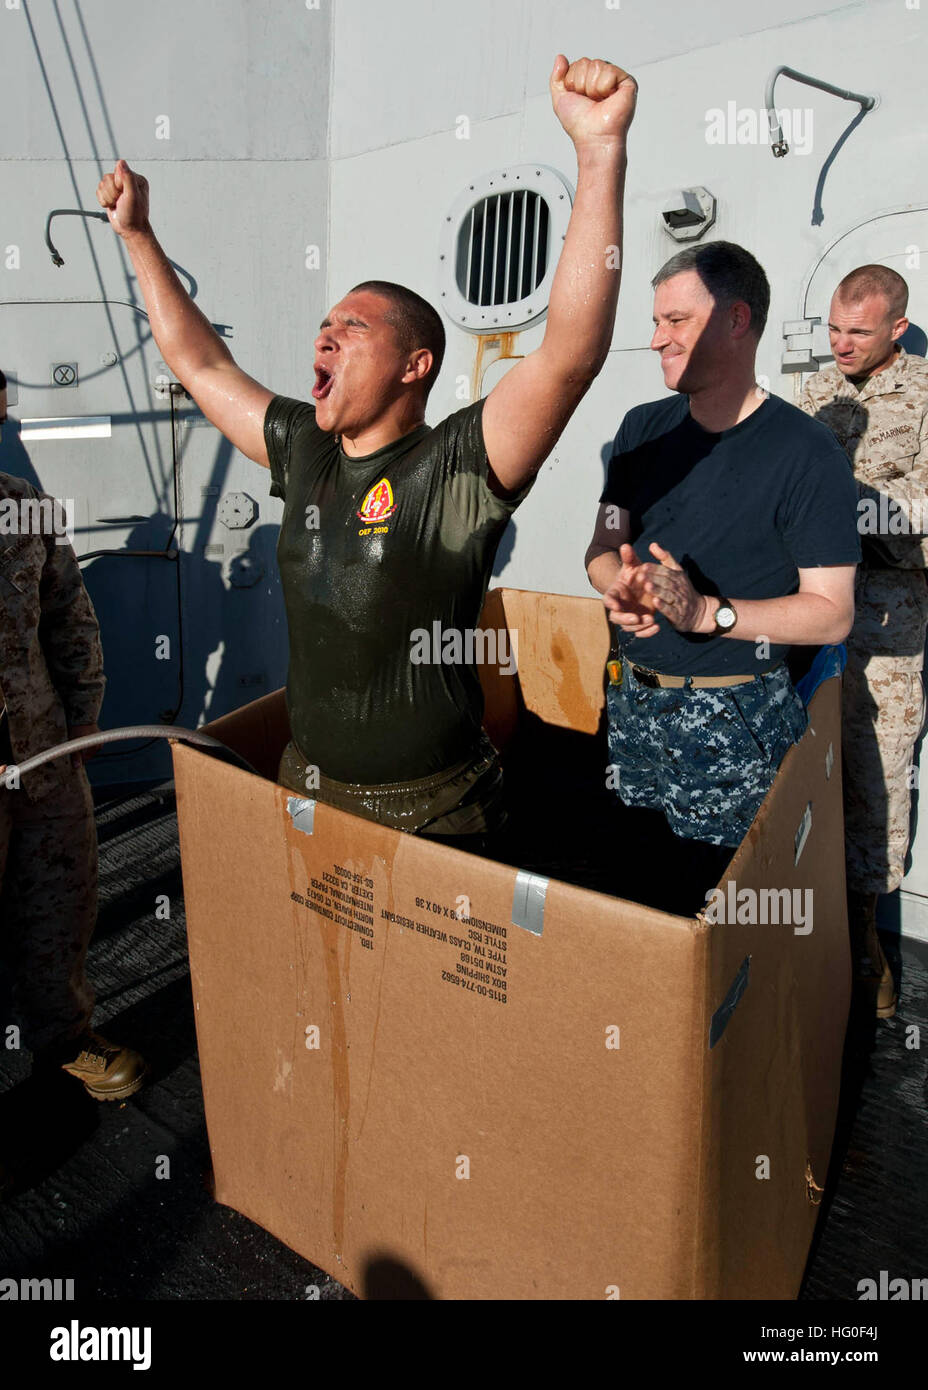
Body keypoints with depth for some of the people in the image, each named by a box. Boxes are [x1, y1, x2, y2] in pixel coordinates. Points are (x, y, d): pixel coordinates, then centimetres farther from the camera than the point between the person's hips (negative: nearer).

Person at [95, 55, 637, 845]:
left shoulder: (458, 469, -17)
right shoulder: (304, 452, 3)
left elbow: (571, 351, -31)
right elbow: (199, 363, 15)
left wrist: (600, 153, -37)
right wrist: (138, 237, 17)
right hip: (304, 785, 7)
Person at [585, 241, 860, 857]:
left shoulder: (806, 452, -11)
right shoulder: (645, 428, 8)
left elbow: (833, 613, -13)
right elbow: (604, 547, 10)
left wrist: (709, 612, -25)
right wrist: (621, 583, -14)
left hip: (736, 719, -5)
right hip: (631, 703, 5)